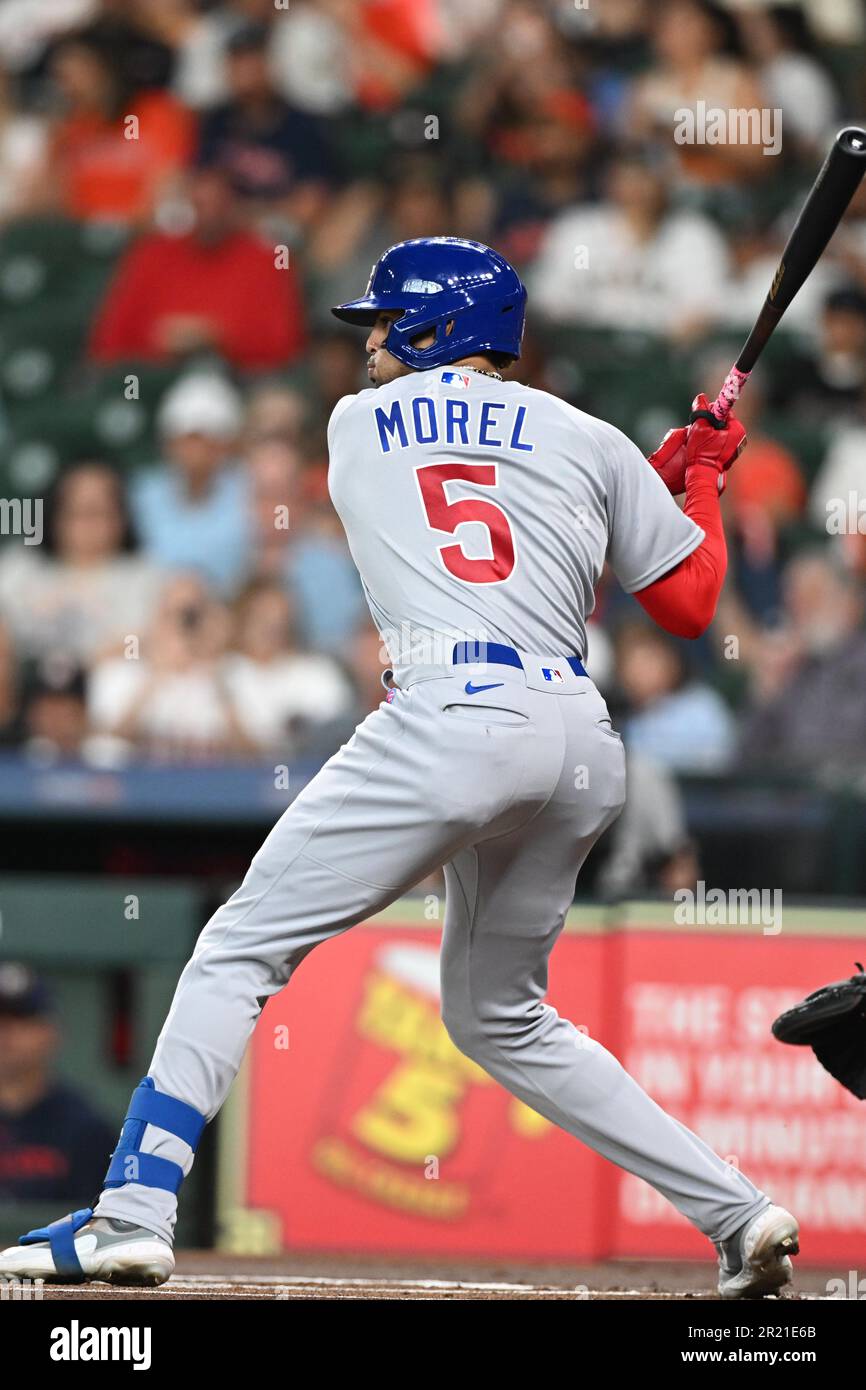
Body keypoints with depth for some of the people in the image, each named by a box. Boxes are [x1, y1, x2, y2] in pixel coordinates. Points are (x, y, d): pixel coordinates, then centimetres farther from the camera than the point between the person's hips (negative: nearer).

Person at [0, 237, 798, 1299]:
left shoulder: (356, 426, 15)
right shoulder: (590, 442, 17)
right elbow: (690, 605, 18)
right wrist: (700, 478, 36)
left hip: (451, 714, -5)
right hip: (583, 744, 5)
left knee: (239, 951, -1)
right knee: (501, 1018, 21)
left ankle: (133, 1213, -16)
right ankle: (738, 1212, 12)